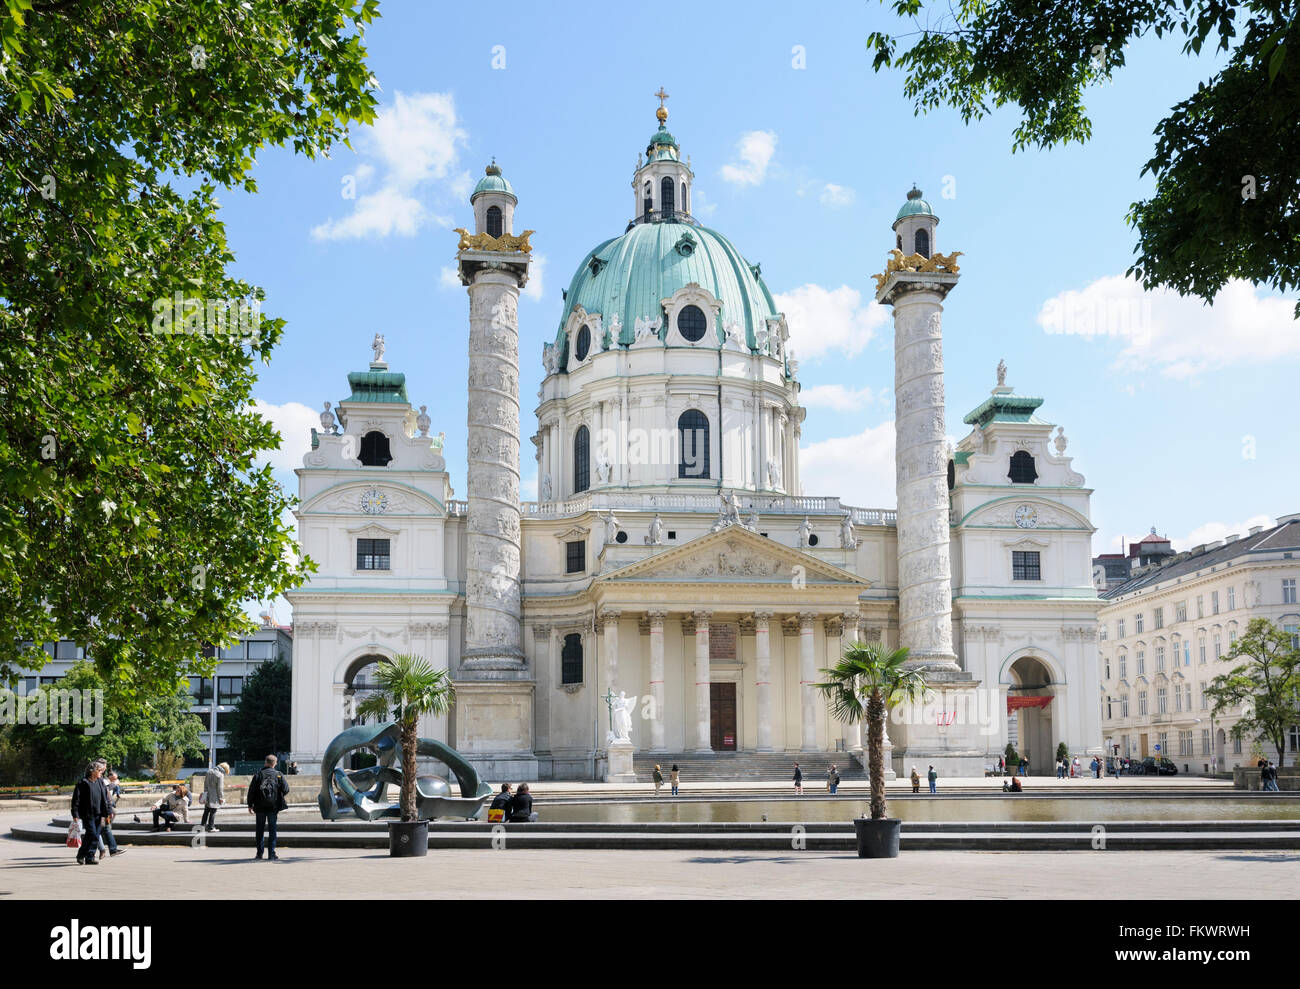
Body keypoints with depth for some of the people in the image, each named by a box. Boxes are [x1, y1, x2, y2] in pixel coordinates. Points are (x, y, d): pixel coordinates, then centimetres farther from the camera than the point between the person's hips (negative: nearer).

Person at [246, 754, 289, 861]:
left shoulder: (258, 774, 0)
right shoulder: (279, 775, -3)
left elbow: (251, 790, -1)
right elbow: (286, 789, -5)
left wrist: (250, 805, 7)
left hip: (260, 808, 1)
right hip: (273, 807, -1)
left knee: (260, 830, 12)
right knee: (272, 830, 4)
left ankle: (259, 853, 15)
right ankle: (271, 854, 0)